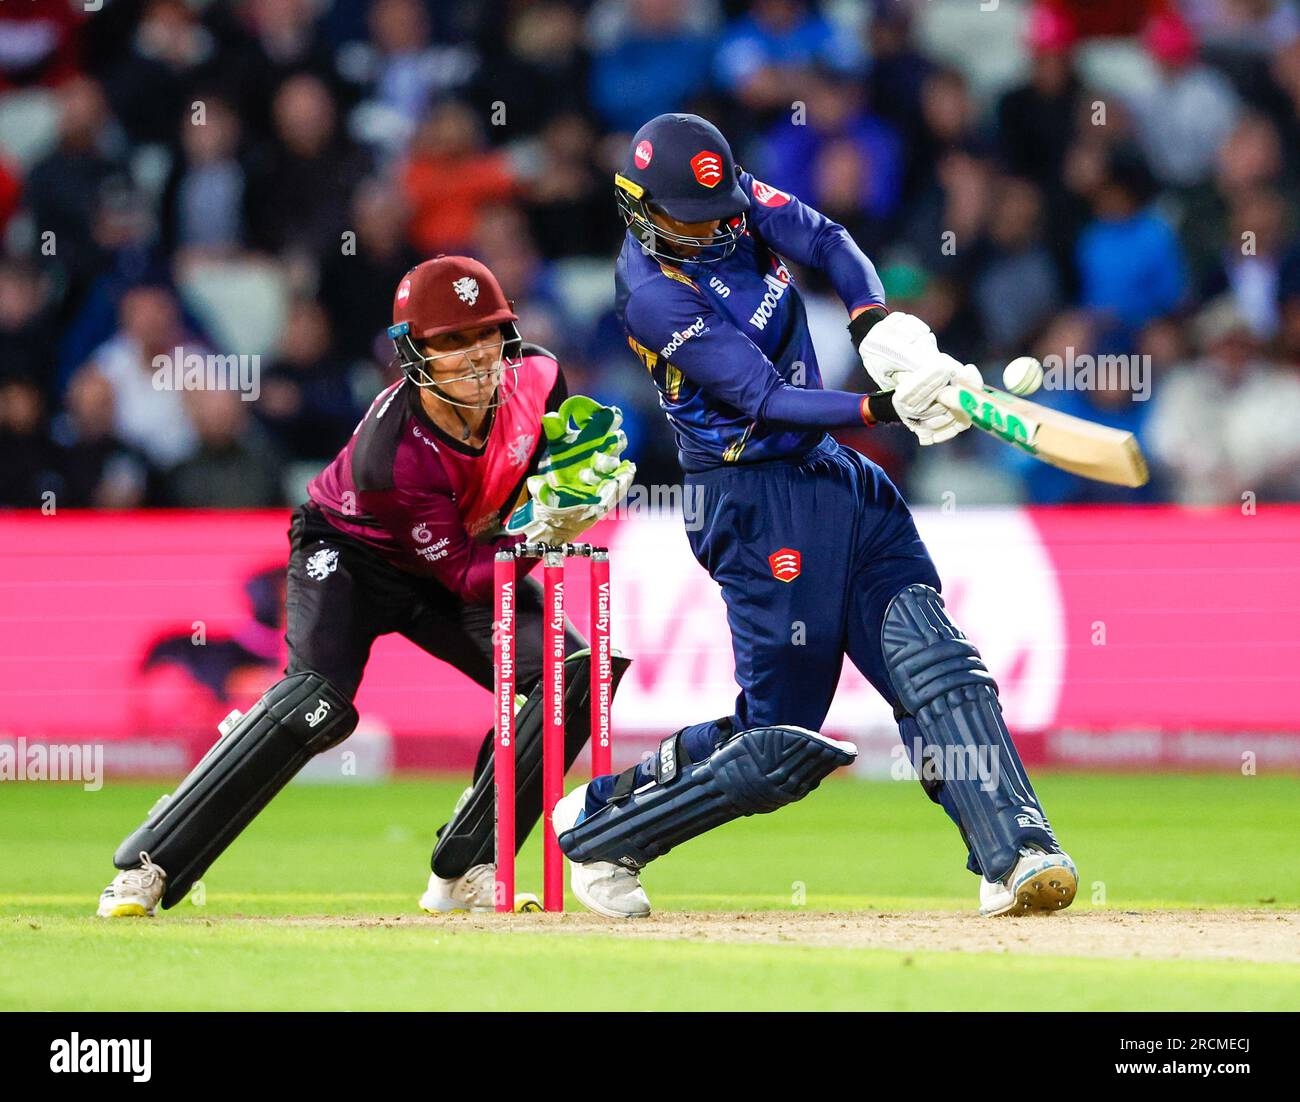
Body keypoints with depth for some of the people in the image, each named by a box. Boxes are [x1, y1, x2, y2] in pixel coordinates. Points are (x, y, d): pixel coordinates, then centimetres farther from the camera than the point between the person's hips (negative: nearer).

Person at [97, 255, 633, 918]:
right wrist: (542, 531, -44)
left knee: (572, 675, -12)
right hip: (352, 550, -6)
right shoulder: (393, 452, -37)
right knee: (317, 700, -30)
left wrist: (581, 483, -16)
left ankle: (462, 873, -4)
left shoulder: (533, 376, -22)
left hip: (479, 548, 6)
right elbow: (465, 578, -30)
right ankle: (145, 867, -24)